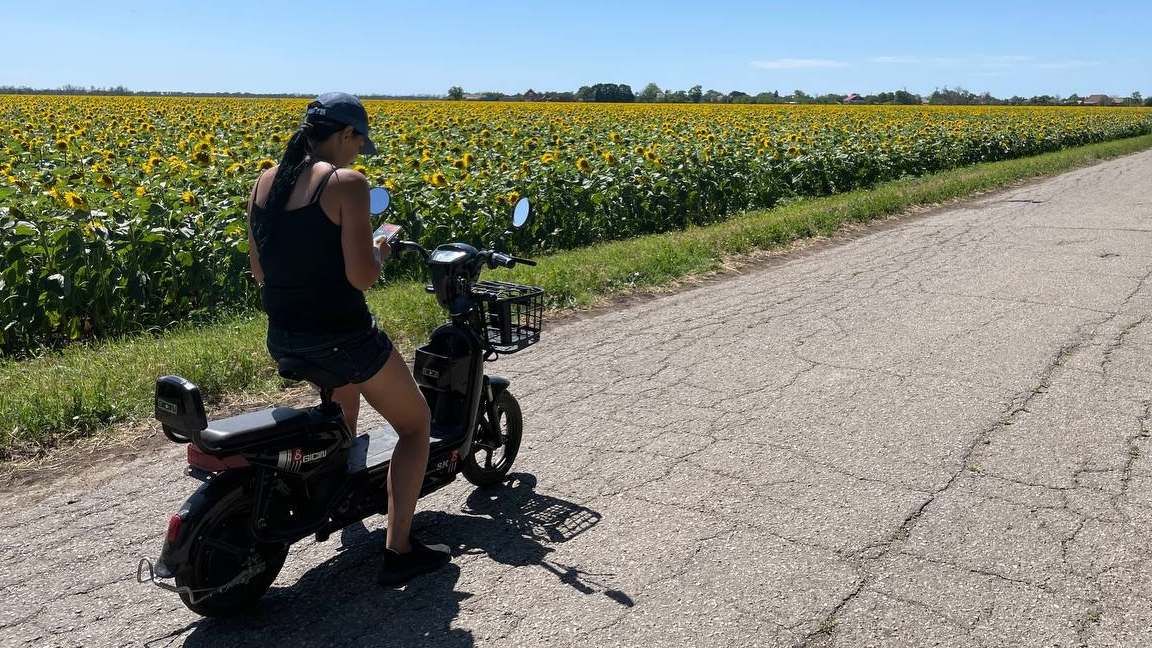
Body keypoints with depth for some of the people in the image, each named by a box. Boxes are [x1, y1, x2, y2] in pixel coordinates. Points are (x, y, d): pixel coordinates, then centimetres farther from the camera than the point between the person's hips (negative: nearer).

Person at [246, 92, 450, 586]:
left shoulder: (265, 182, 6)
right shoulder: (347, 182, -16)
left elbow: (259, 271, 12)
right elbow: (361, 277, -21)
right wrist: (379, 251, 0)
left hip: (282, 339, 8)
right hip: (341, 337, -7)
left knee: (347, 382, 40)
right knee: (416, 424, 14)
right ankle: (398, 551, 11)